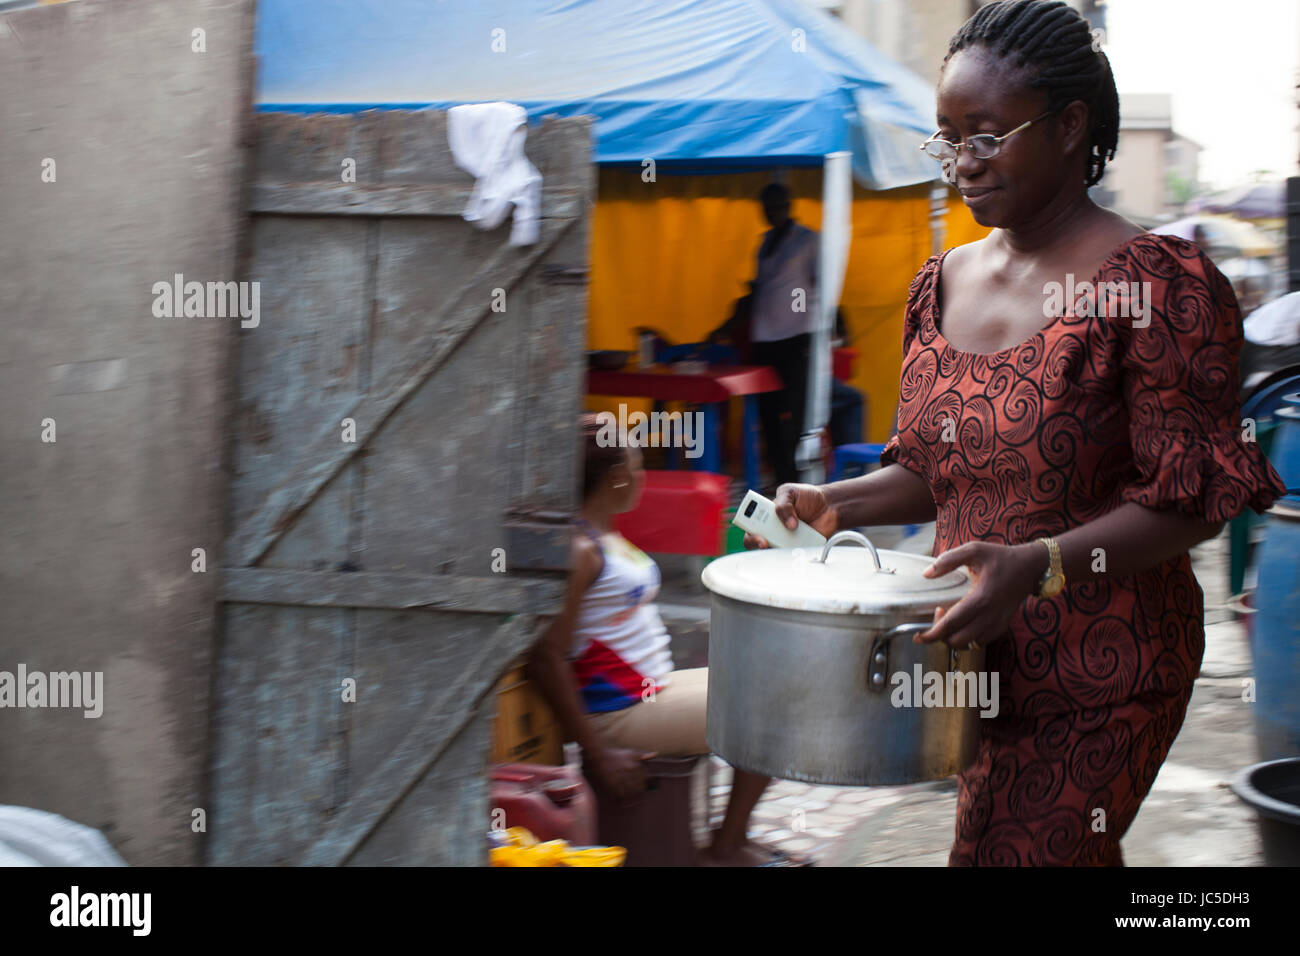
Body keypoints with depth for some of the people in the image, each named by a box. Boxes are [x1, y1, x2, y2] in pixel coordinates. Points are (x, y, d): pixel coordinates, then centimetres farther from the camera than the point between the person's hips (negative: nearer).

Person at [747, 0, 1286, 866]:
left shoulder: (1157, 281, -13)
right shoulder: (944, 284, 8)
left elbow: (1190, 496, -16)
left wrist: (1041, 564, -29)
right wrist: (835, 504, -1)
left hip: (1100, 672, -6)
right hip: (982, 655, 7)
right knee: (1077, 858, 20)